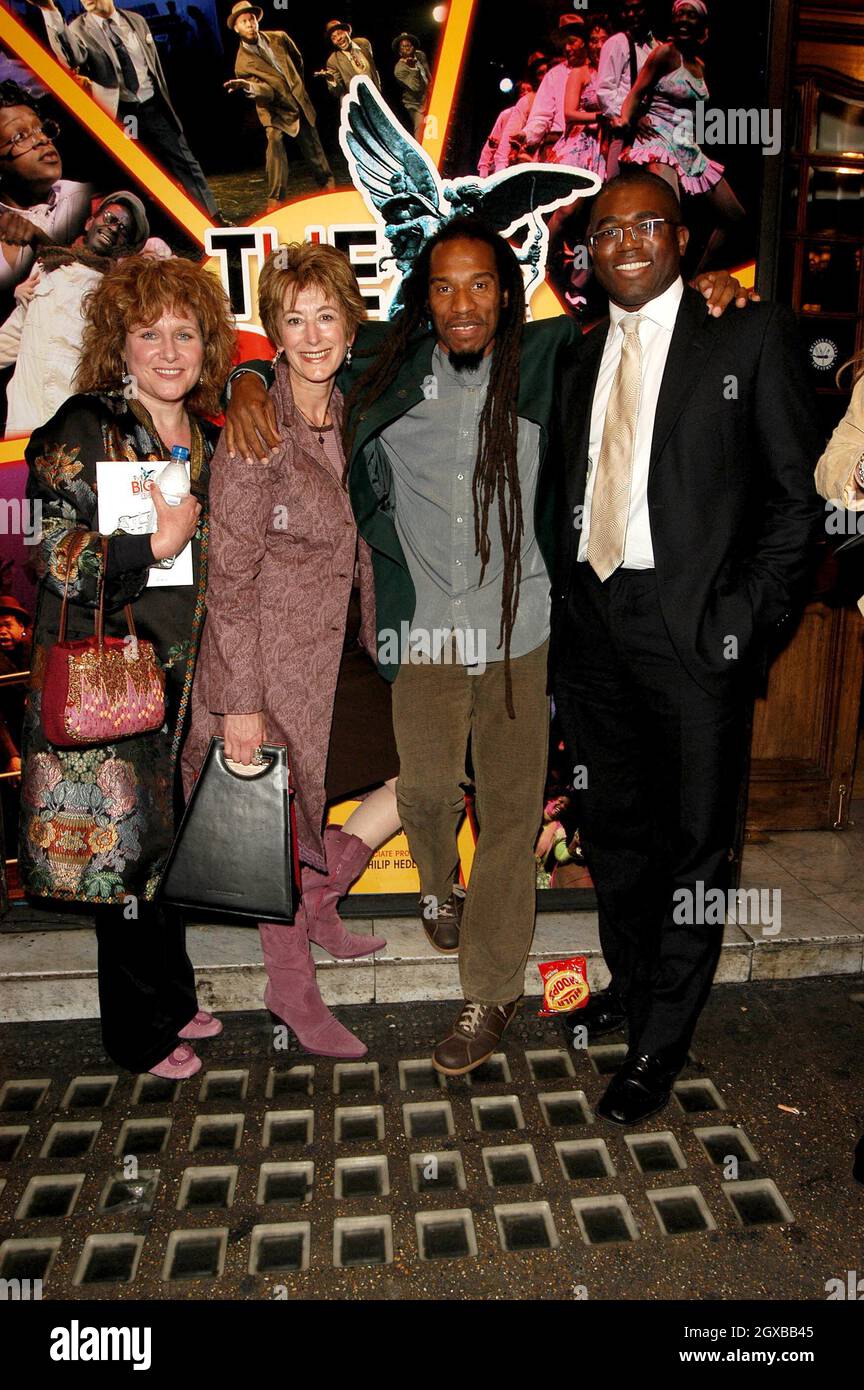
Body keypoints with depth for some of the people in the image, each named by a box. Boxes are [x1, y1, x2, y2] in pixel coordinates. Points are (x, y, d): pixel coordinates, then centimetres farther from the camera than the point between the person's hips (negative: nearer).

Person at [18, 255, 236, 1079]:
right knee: (124, 848, 4)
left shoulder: (208, 439, 11)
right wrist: (155, 544, -23)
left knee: (166, 843, 16)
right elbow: (58, 561, -14)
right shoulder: (84, 429, -9)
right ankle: (142, 1033, 22)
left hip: (182, 678, 6)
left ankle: (170, 1003, 34)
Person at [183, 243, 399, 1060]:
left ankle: (316, 899, 25)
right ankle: (293, 994, 30)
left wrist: (373, 642, 14)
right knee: (284, 831, 7)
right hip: (274, 661, -7)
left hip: (344, 649, 8)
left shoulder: (349, 419, 6)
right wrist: (239, 702, -17)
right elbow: (230, 579, -17)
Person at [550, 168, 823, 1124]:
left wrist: (748, 615, -13)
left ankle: (659, 1049, 21)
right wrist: (564, 600, 4)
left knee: (693, 838, 5)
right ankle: (628, 986, 39)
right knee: (611, 826, 17)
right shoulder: (579, 360, 15)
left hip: (692, 622, -5)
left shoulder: (751, 335, 0)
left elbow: (796, 492, -4)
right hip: (591, 618, 6)